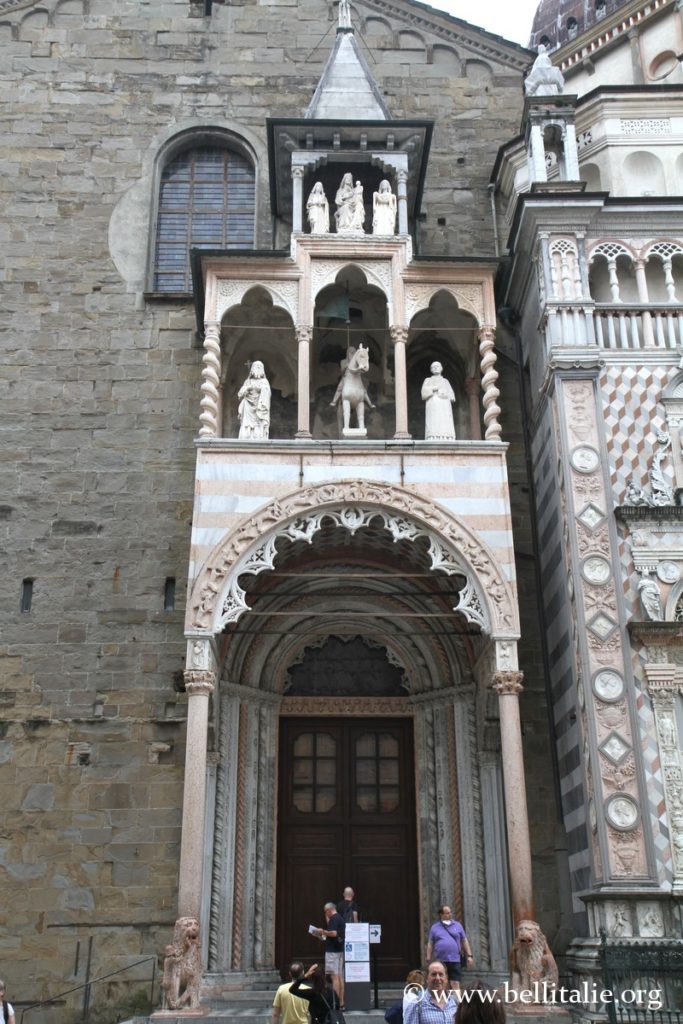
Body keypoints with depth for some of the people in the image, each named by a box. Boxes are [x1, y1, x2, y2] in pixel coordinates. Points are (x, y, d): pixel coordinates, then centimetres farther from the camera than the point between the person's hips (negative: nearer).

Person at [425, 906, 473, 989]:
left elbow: (464, 941, 14)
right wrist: (428, 960, 5)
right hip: (440, 961, 0)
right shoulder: (434, 927, 9)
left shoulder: (457, 925, 12)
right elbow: (430, 944, 10)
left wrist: (469, 956, 5)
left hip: (454, 960, 0)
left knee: (456, 984, -6)